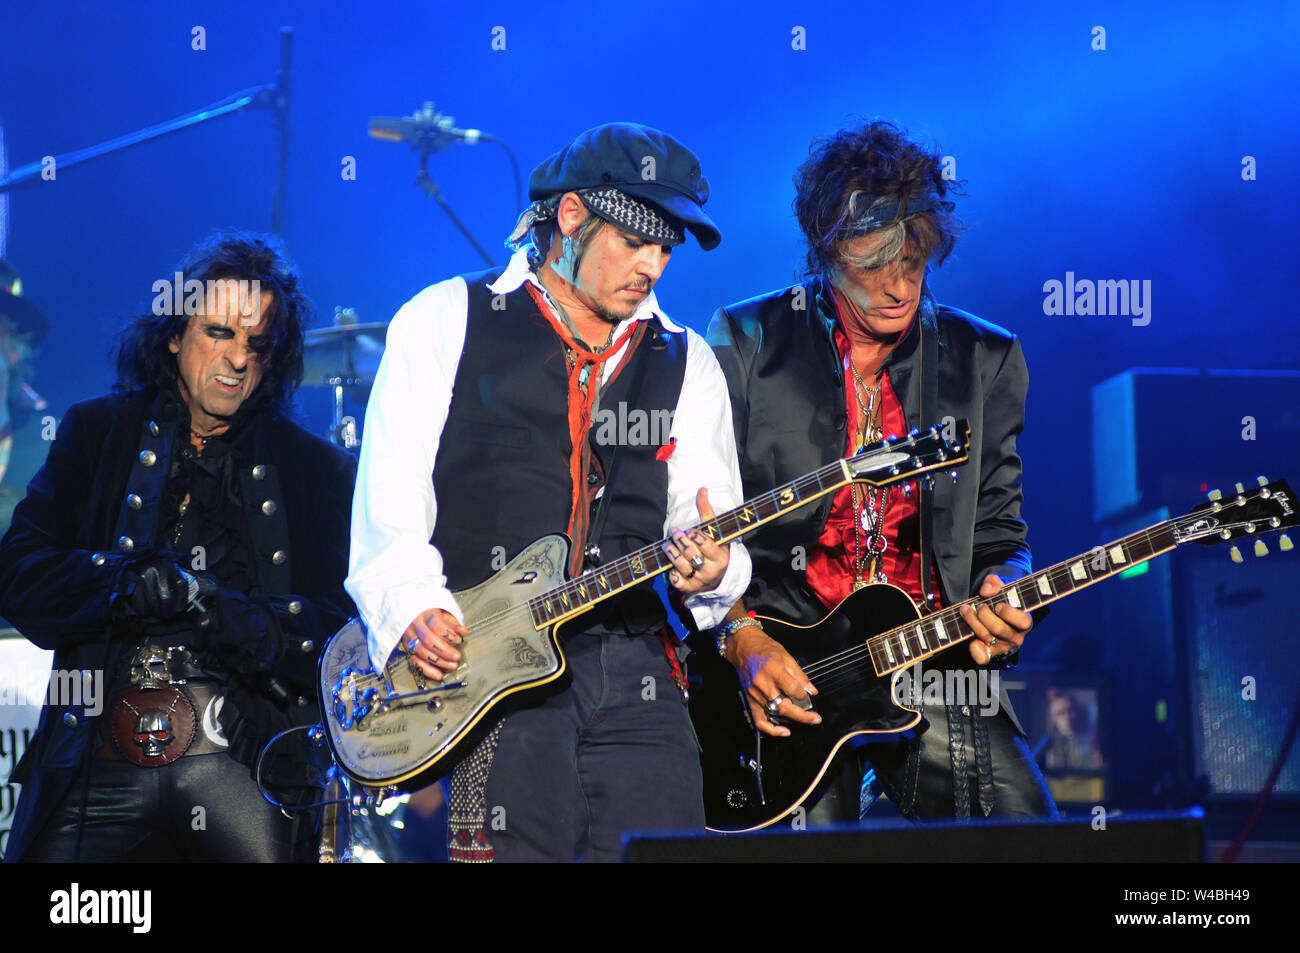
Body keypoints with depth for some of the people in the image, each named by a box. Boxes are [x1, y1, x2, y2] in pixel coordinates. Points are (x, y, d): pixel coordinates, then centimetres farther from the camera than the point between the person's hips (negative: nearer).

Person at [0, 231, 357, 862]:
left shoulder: (317, 468, 14)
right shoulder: (97, 432, 17)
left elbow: (346, 631, 5)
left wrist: (225, 614, -12)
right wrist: (138, 581, -11)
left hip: (241, 767, 0)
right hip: (99, 758, 0)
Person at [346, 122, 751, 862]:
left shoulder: (686, 363, 19)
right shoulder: (446, 321, 9)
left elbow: (721, 542, 13)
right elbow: (390, 507, 3)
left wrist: (711, 569, -10)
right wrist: (412, 609, -13)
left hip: (635, 671, 3)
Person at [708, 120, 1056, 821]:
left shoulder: (986, 360, 9)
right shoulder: (745, 343, 1)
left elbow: (998, 534, 13)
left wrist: (1000, 591, -8)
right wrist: (742, 639, -11)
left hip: (935, 667, 2)